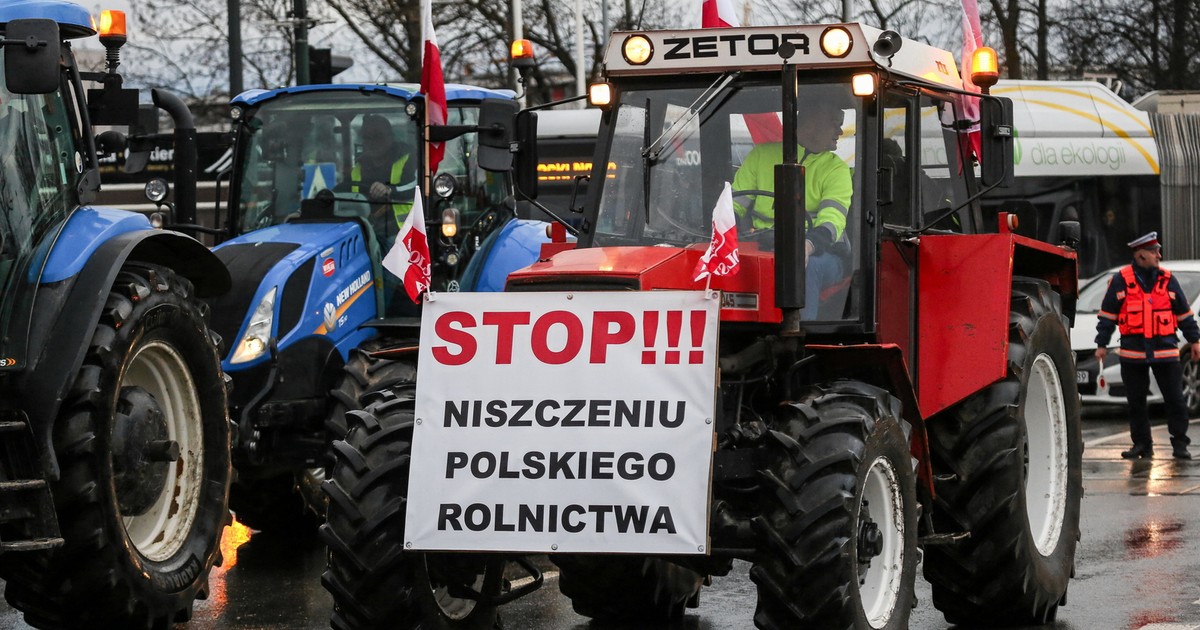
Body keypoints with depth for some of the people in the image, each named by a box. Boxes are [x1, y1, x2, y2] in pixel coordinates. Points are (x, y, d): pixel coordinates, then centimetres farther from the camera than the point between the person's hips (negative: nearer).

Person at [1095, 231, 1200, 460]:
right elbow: (1107, 315, 5)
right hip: (1133, 353, -1)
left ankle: (1180, 444, 7)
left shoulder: (1168, 280, 7)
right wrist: (1101, 344, 3)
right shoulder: (1121, 280, 1)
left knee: (1175, 400, -1)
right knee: (1136, 402, 5)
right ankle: (1141, 444, 15)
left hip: (1165, 351, 1)